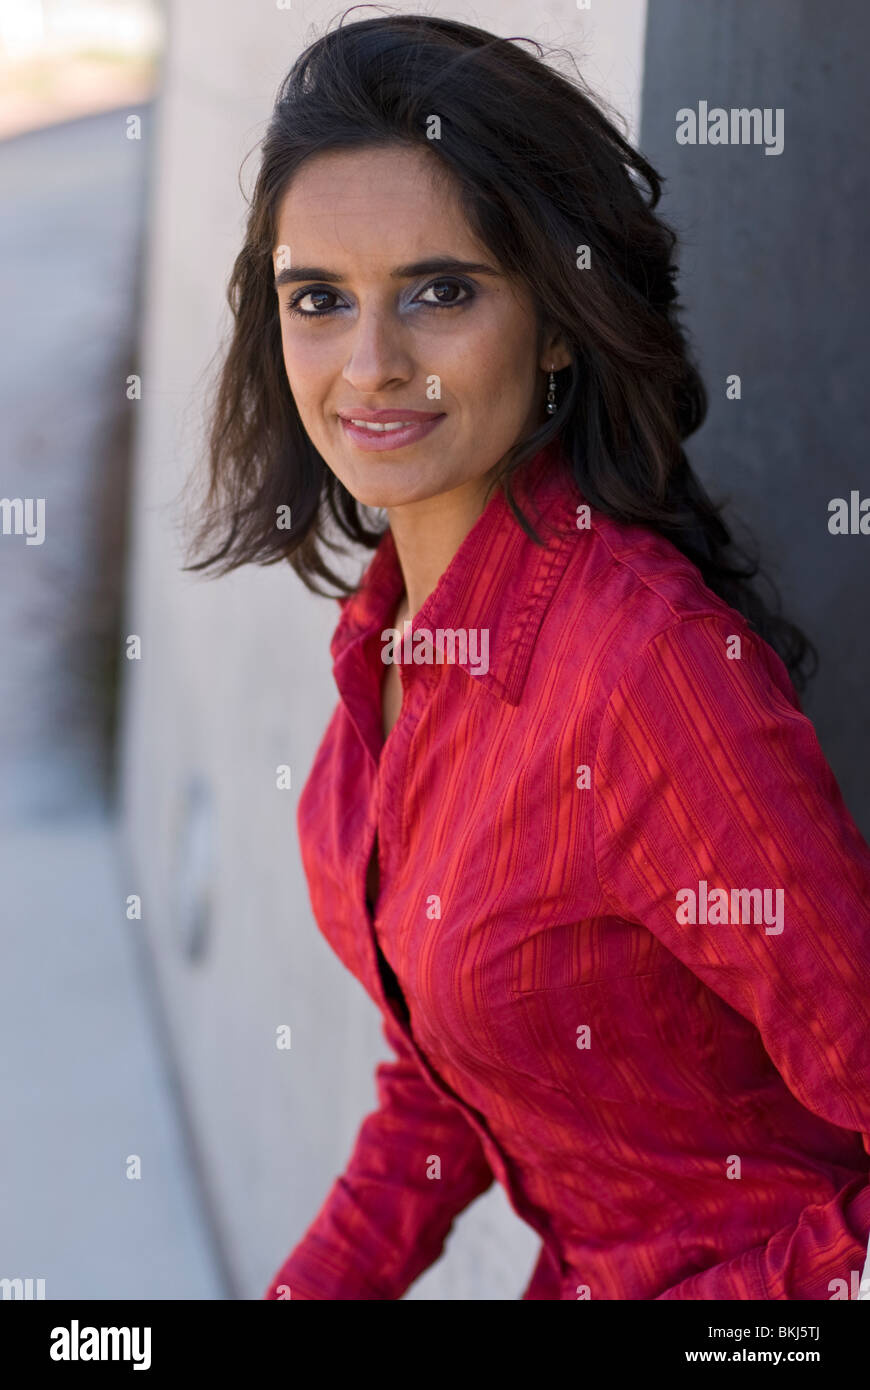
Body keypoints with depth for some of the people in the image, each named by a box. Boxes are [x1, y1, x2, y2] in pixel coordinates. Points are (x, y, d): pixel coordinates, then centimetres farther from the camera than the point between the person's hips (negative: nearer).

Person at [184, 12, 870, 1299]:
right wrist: (313, 1288, -1)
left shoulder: (657, 661, -29)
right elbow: (451, 1051, 6)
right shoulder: (391, 620, -4)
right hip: (583, 1265, 7)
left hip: (756, 1280, -6)